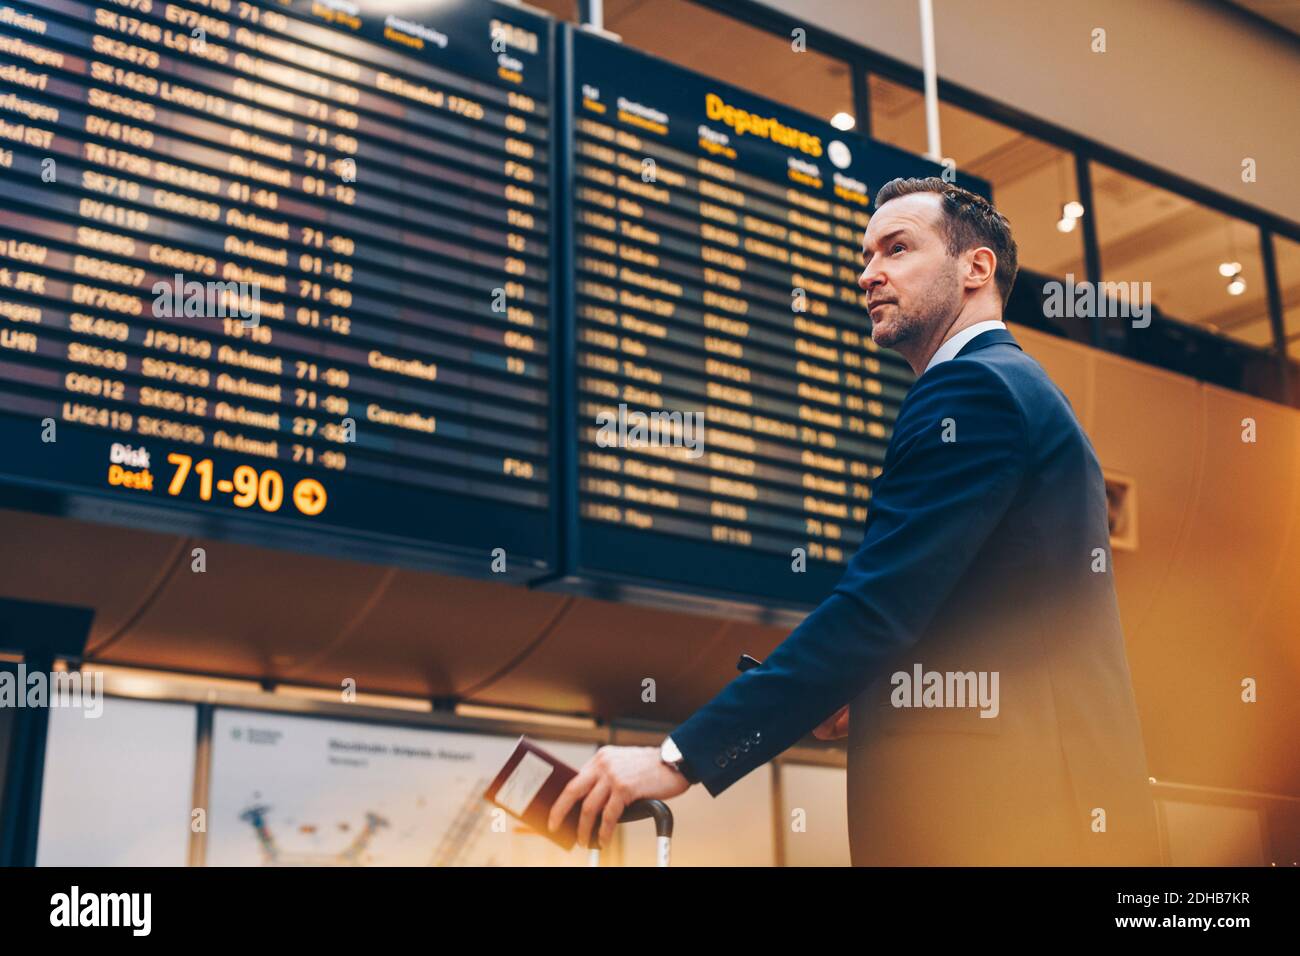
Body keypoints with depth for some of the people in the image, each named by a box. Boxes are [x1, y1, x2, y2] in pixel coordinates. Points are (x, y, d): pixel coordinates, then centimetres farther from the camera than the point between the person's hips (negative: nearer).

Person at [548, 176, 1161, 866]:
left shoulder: (973, 388, -10)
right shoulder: (1025, 391, 22)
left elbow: (876, 606, -21)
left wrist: (682, 758, -23)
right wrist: (872, 690, 9)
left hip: (993, 811, -10)